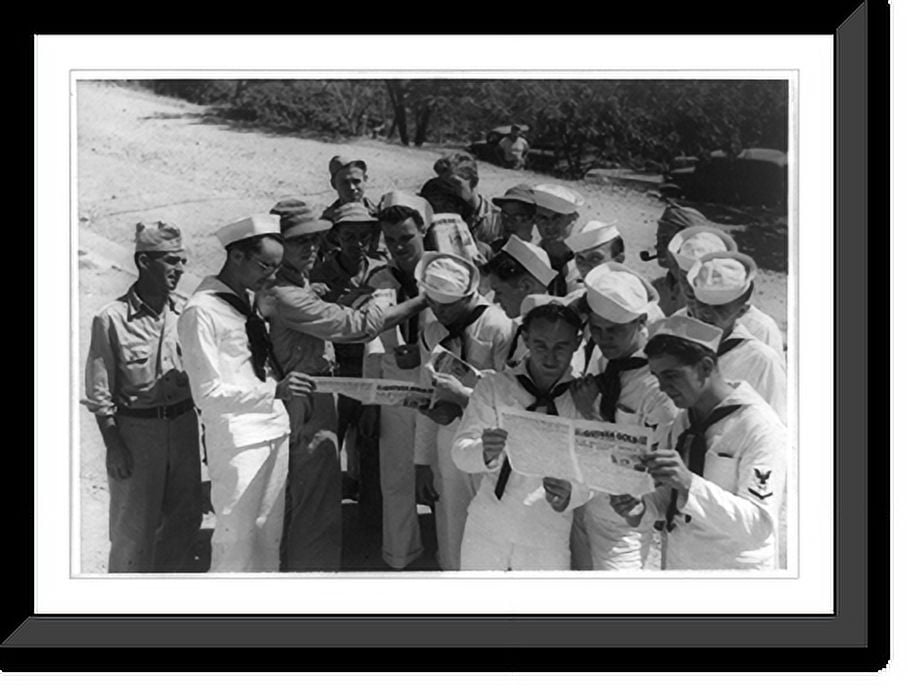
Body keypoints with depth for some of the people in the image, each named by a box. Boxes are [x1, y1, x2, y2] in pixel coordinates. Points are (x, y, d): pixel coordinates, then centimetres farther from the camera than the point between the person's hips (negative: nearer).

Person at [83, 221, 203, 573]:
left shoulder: (185, 312, 1)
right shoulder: (111, 319, -11)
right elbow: (99, 393, -7)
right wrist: (114, 446, -10)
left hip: (183, 422, 5)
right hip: (135, 428, -4)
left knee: (186, 517, 15)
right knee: (135, 526, 4)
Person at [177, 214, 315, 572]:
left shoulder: (248, 301, 11)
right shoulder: (201, 311, -13)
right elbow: (208, 394, -16)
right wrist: (274, 391, -22)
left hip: (275, 429, 8)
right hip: (237, 438, -8)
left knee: (270, 534, 16)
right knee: (237, 539, 0)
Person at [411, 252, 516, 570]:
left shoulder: (499, 328, -12)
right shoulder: (431, 335, 7)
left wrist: (463, 396, -24)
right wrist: (422, 462, 11)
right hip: (448, 446, 5)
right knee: (452, 548, 14)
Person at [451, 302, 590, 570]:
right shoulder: (493, 386, -2)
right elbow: (459, 452, -8)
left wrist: (569, 495, -30)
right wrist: (484, 453, -31)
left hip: (549, 539, -1)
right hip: (485, 530, 1)